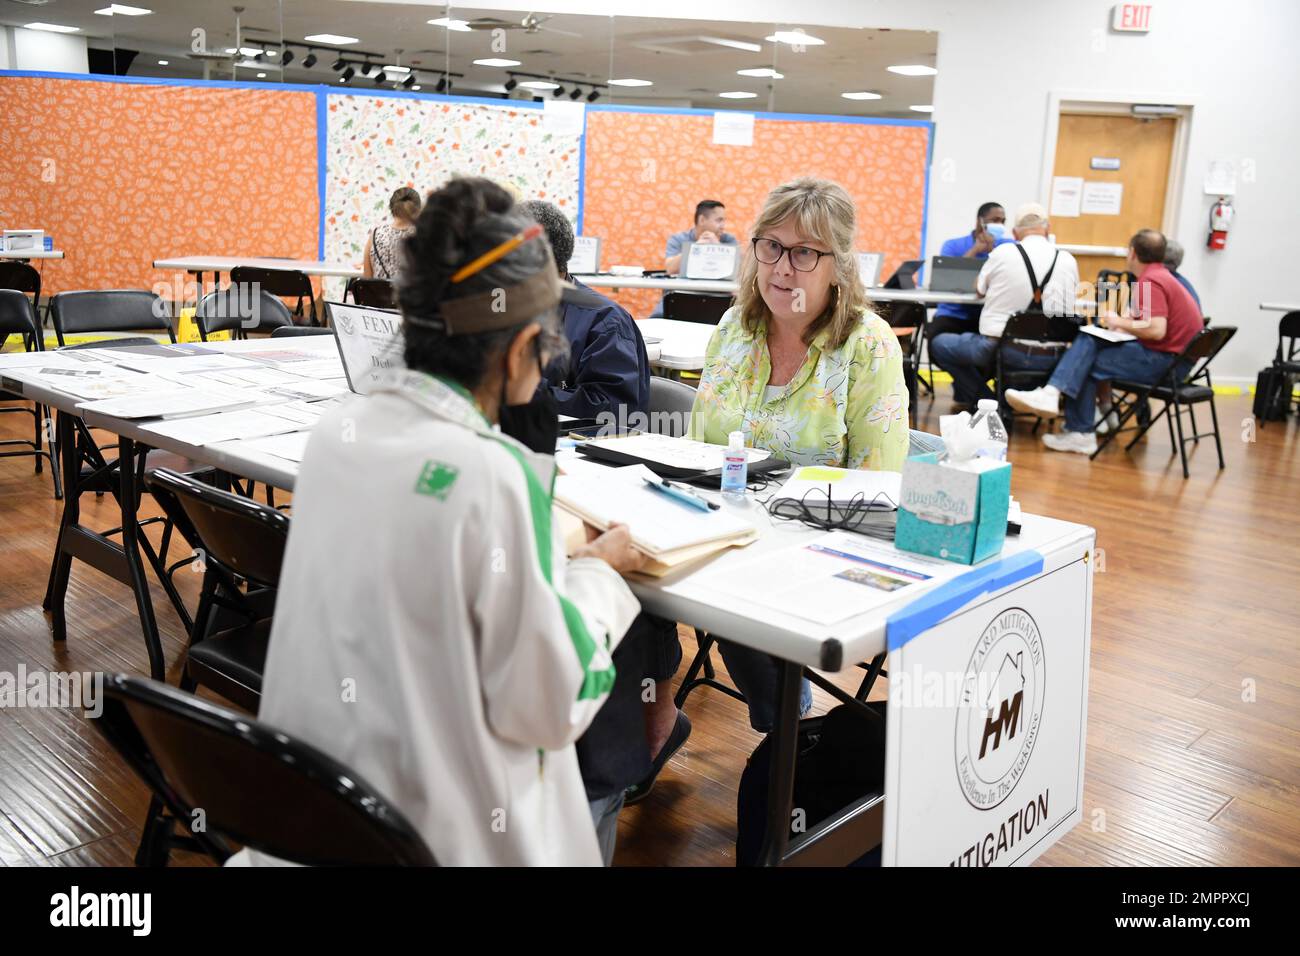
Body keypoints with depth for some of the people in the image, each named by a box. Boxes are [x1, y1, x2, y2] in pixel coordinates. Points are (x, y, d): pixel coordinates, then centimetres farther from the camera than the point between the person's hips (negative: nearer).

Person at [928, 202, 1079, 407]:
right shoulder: (1068, 260, 3)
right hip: (1051, 358, 4)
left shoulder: (1003, 252, -4)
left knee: (938, 343, 16)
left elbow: (979, 289, 14)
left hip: (1003, 350, -4)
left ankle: (987, 400, 9)